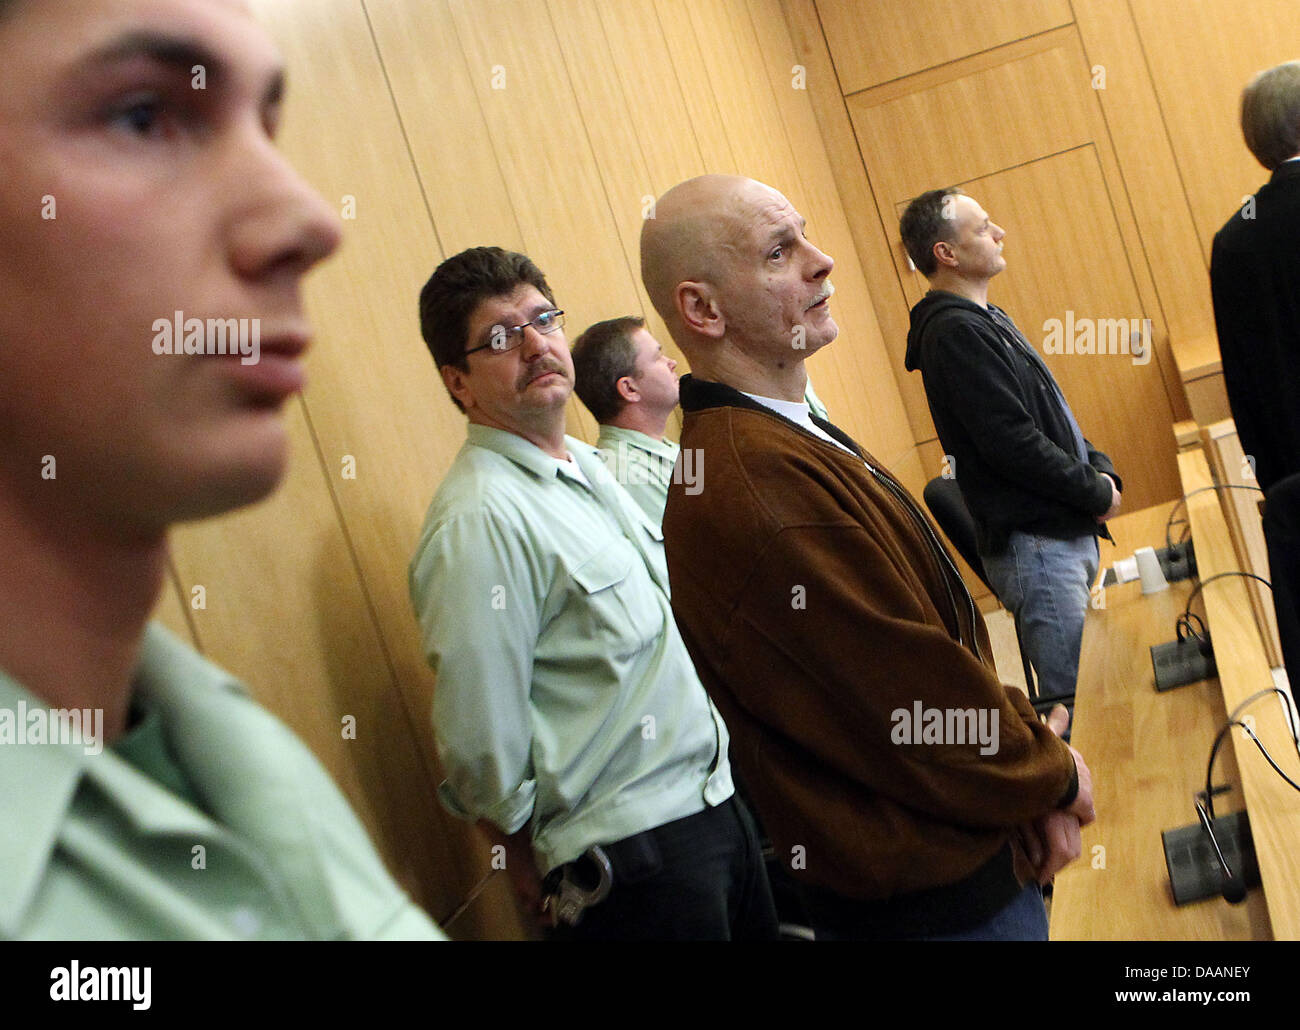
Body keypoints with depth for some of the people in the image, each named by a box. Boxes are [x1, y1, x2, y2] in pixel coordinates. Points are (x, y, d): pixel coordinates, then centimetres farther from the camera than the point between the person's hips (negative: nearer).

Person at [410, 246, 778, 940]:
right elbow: (481, 747, -20)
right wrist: (534, 870, -6)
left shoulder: (591, 470, 9)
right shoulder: (479, 521, -20)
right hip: (631, 851, -8)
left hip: (715, 801, 8)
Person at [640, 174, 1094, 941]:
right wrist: (1055, 774, -6)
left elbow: (945, 626, 4)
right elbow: (920, 719, -24)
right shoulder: (756, 489, -30)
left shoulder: (791, 437, 3)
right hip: (933, 902, -9)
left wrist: (1036, 780, -4)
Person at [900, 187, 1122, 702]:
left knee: (1081, 690, 15)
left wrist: (1099, 467, 4)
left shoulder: (986, 319, 16)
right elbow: (1012, 443, -21)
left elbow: (1052, 415, 21)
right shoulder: (954, 332, -16)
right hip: (1034, 544, -10)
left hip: (1067, 533, 10)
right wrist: (1097, 492, -10)